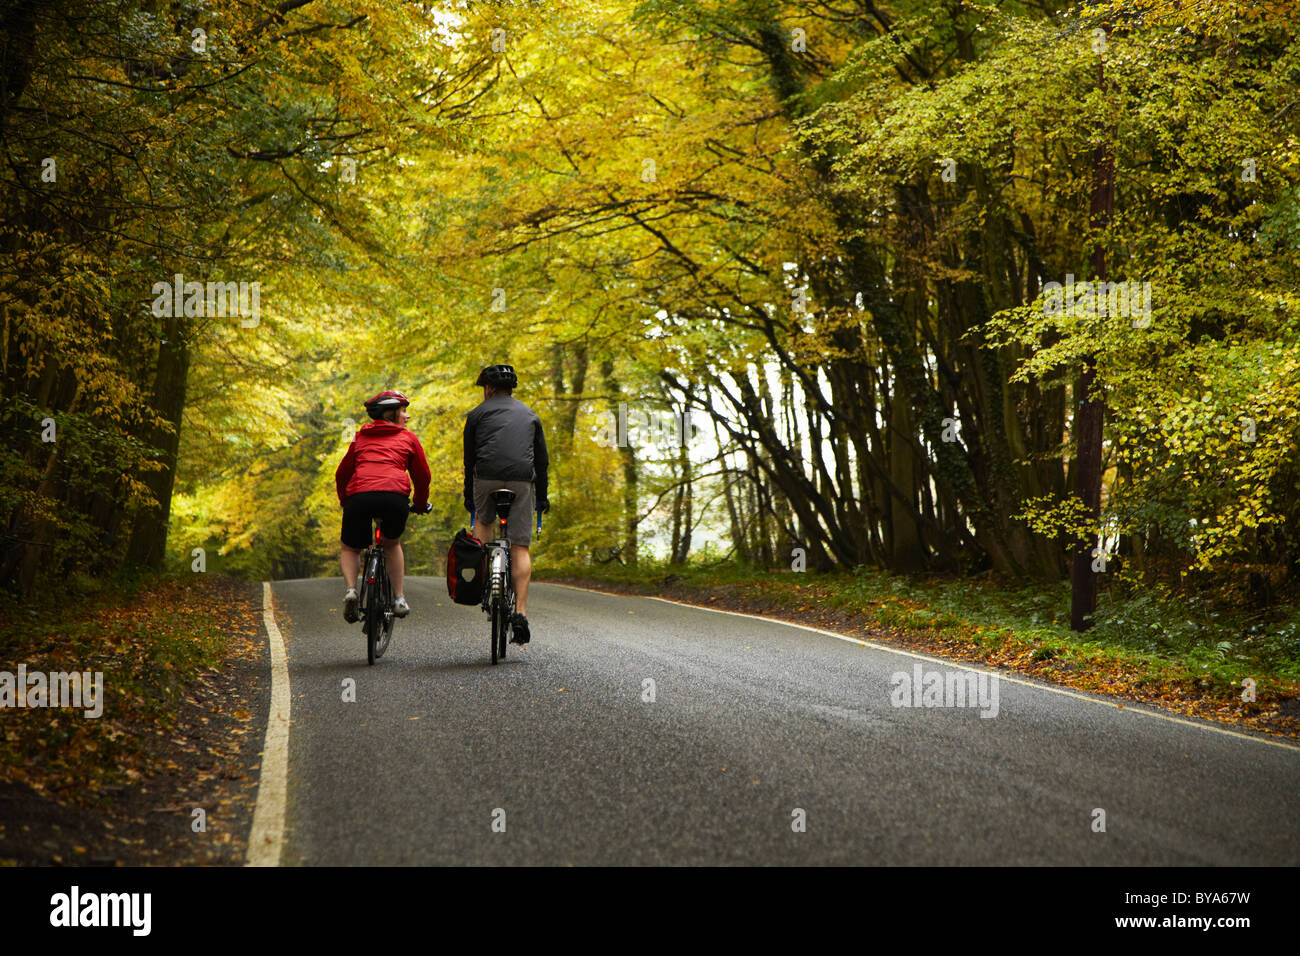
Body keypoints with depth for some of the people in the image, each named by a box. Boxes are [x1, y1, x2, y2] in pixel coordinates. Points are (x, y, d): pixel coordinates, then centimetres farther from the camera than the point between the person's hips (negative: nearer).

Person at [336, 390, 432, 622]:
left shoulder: (360, 438, 28)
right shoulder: (408, 438, 21)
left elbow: (342, 474, 31)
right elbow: (422, 475, 23)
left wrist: (345, 504, 46)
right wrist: (421, 505, 39)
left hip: (359, 497, 1)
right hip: (395, 496, -1)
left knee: (350, 549, 21)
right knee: (392, 544, 26)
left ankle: (350, 590, -5)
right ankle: (399, 598, 19)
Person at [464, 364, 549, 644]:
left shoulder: (477, 414, 16)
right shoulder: (530, 415, 23)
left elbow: (469, 459, 16)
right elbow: (542, 460, 22)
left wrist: (468, 496, 25)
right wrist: (542, 498, 28)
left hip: (487, 477, -1)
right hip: (523, 481, 1)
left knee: (483, 519, 31)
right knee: (520, 547, 1)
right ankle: (520, 613, -9)